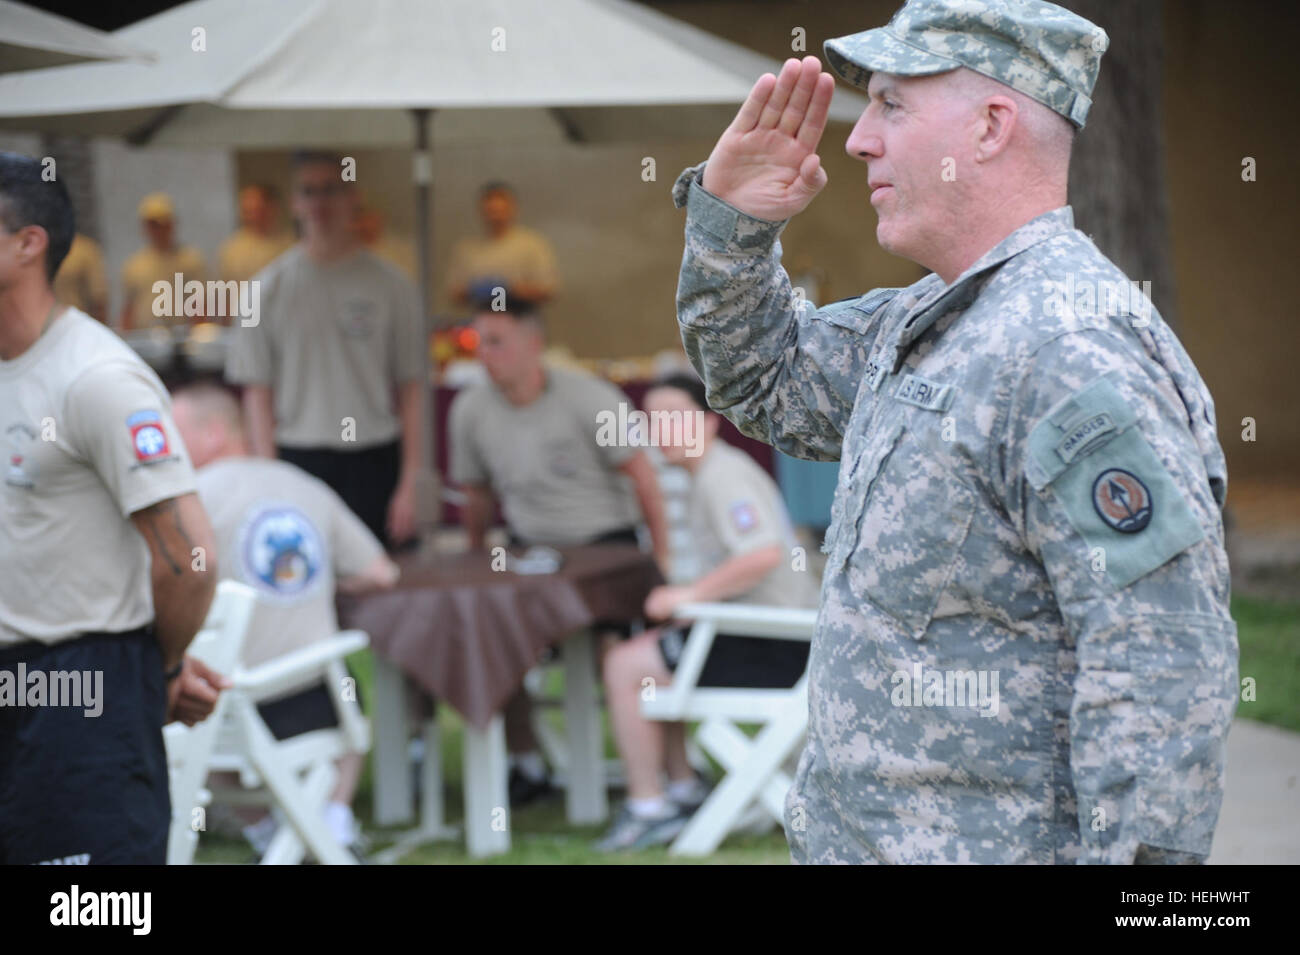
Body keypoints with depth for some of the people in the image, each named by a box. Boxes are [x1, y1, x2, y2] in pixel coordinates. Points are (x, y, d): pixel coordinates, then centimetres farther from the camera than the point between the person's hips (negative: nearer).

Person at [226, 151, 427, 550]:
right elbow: (257, 392, 6)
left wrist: (409, 484, 0)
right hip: (299, 462, 0)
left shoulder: (388, 285, 5)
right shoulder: (269, 288, 5)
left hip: (373, 462, 0)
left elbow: (410, 388, 5)